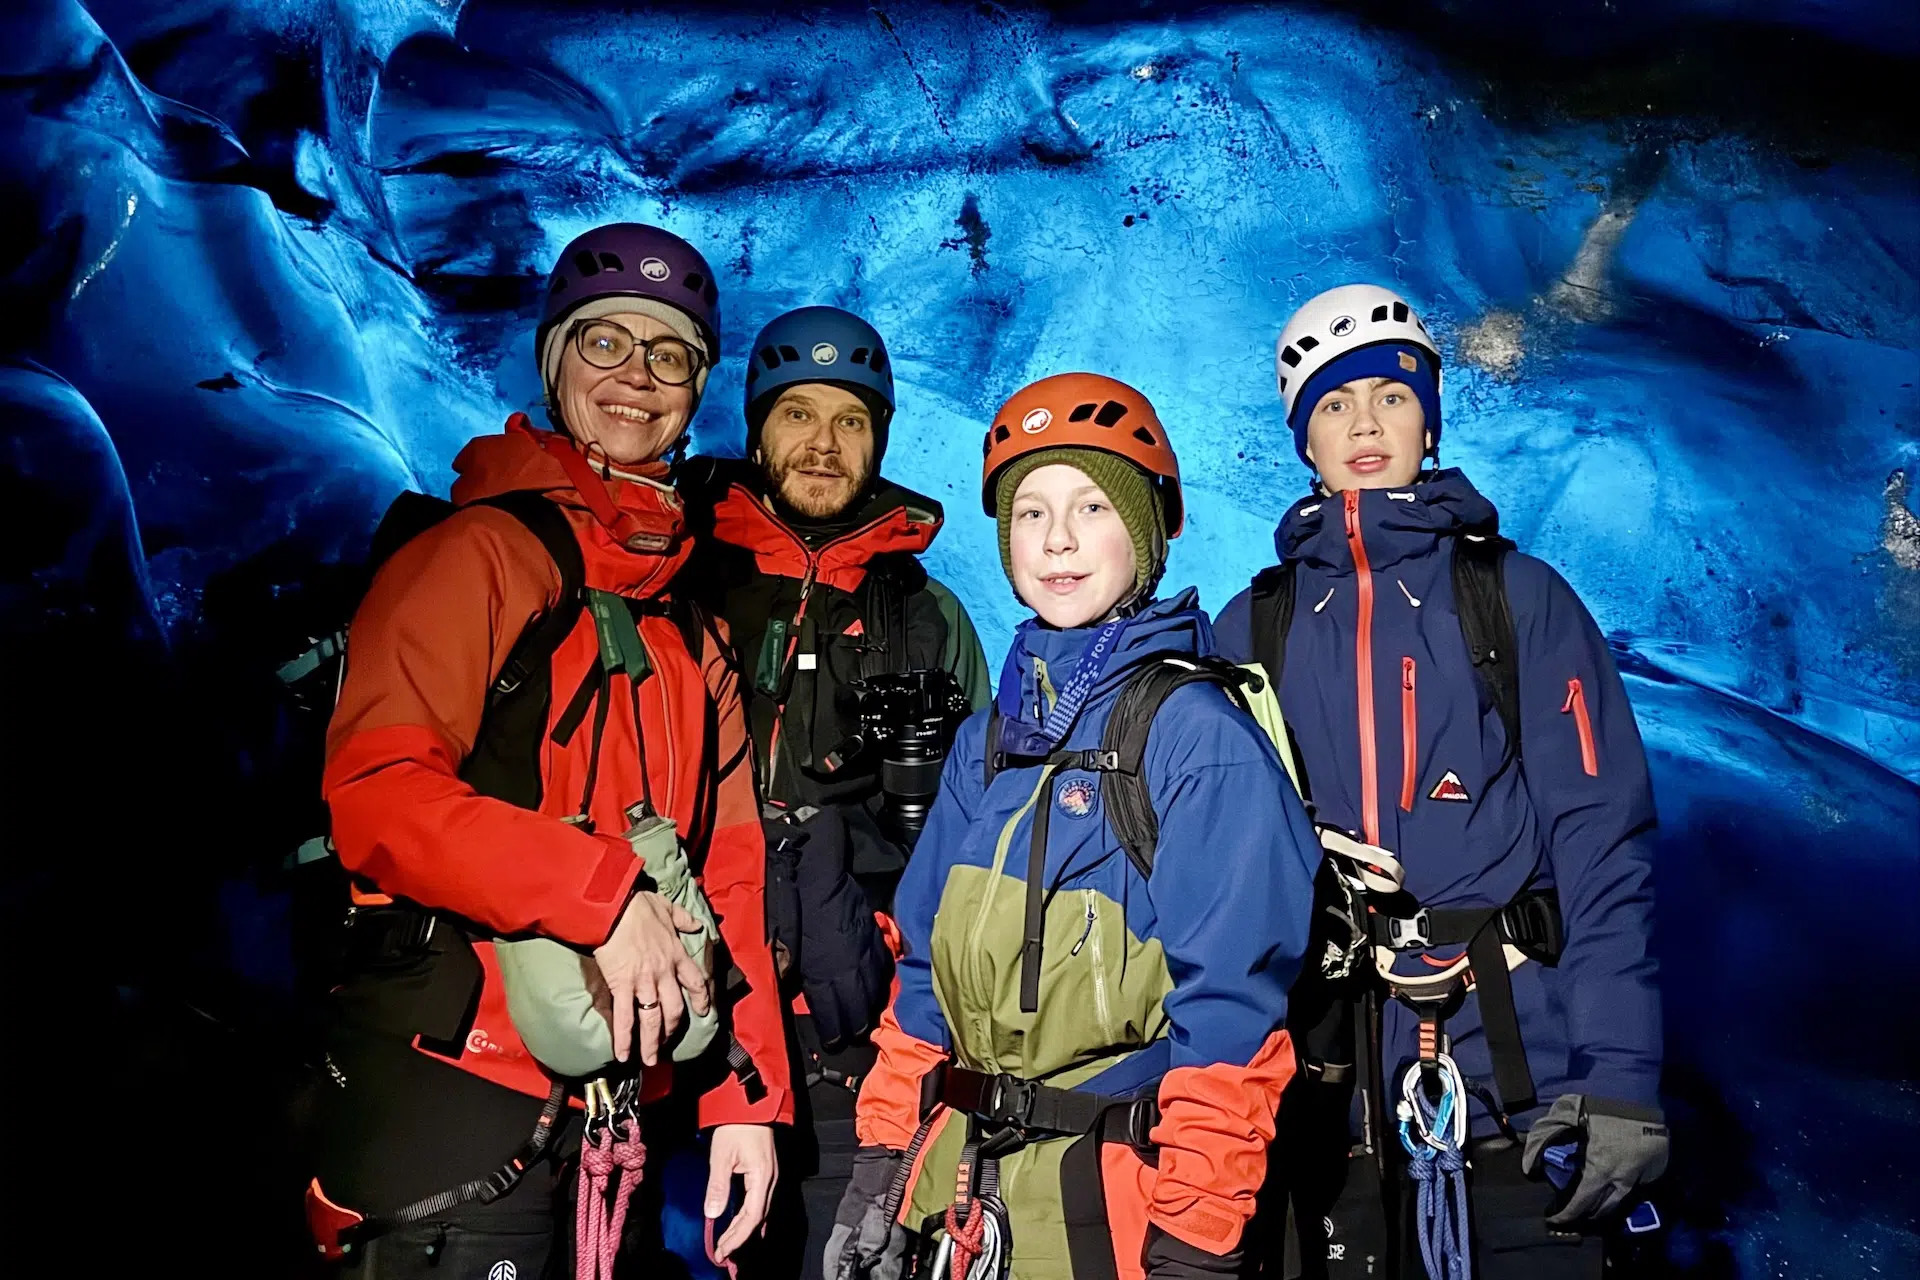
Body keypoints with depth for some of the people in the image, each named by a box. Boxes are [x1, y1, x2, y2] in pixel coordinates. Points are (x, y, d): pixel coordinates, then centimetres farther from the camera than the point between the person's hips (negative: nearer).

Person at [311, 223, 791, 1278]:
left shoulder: (695, 621, 13)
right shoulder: (479, 554, -6)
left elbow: (730, 869, 10)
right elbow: (375, 796, -18)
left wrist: (747, 1095, 4)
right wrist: (601, 893, -25)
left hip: (623, 1101, 7)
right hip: (460, 1088, -6)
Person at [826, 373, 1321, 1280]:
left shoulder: (1199, 735, -13)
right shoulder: (988, 738, 6)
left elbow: (1228, 1006, -16)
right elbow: (927, 963, 10)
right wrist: (880, 1160, 7)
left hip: (1122, 1192, -6)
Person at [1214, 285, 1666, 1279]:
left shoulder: (1519, 599, 0)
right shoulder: (1251, 626, 6)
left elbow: (1602, 841, -5)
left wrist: (1619, 1077, -12)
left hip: (1512, 1070, -1)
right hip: (1321, 1080, 2)